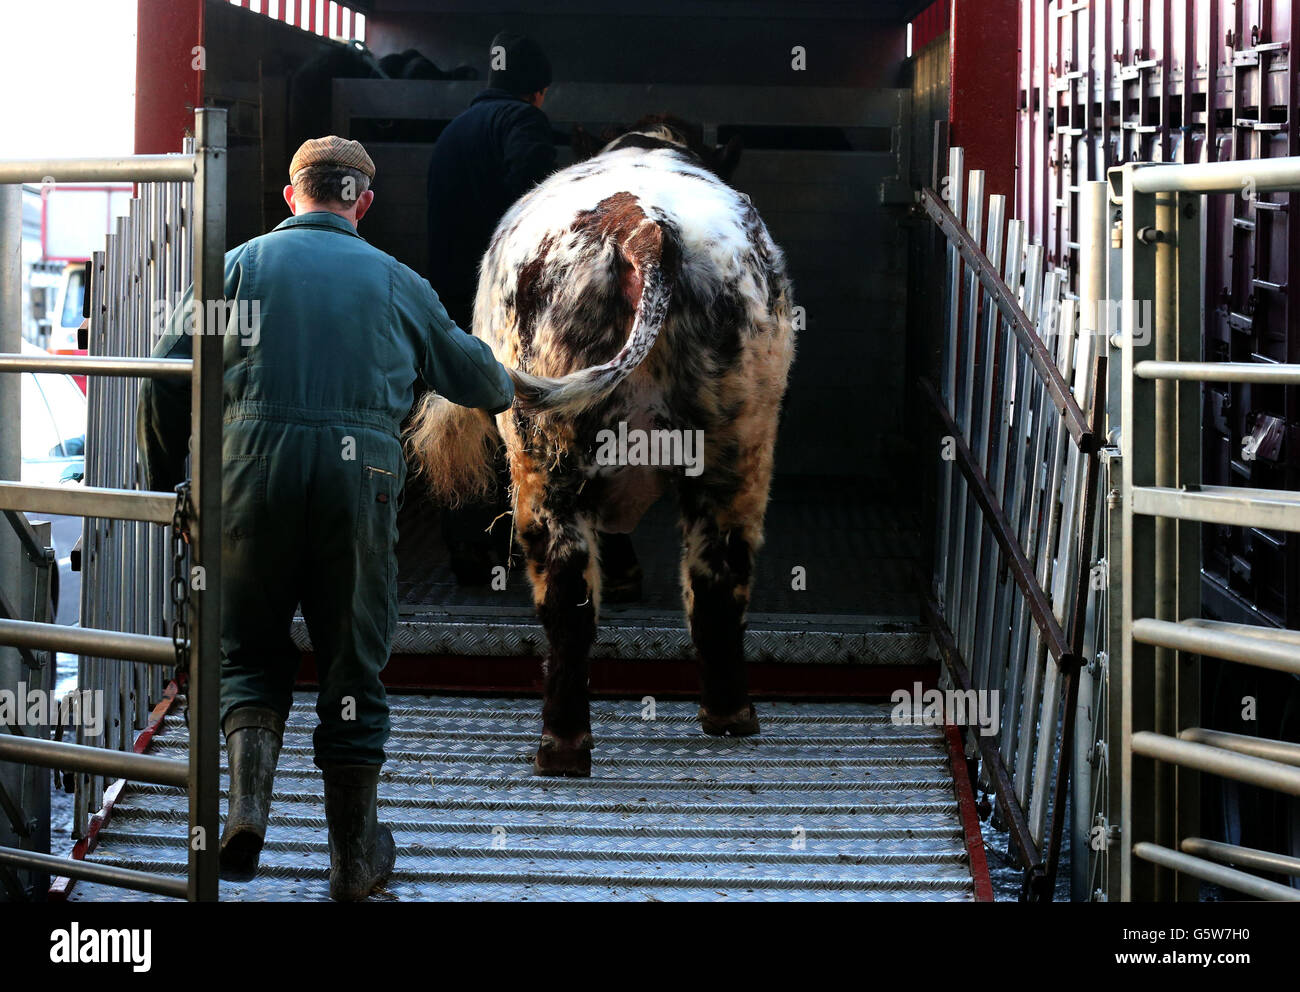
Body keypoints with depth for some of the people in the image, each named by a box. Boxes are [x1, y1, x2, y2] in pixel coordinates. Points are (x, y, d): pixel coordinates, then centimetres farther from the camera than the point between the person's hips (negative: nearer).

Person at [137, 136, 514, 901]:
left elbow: (170, 380, 4)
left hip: (255, 472, 0)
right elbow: (467, 369, 24)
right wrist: (505, 392, 47)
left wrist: (166, 479, 17)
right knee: (353, 665, 11)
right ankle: (356, 855, 20)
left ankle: (249, 800, -6)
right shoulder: (394, 280, 11)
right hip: (360, 478, 0)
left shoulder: (240, 264, 8)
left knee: (252, 647, 17)